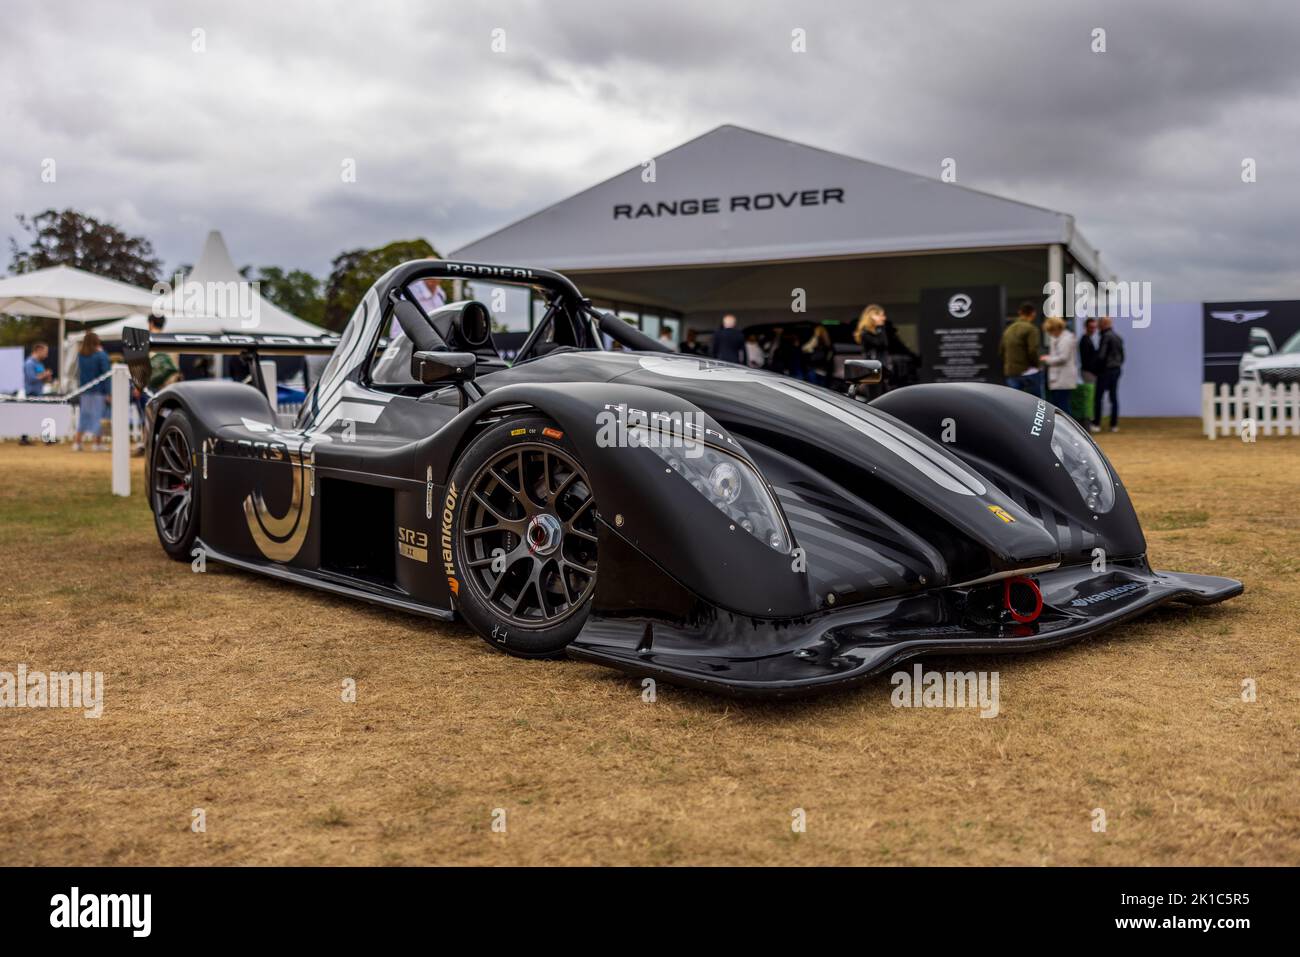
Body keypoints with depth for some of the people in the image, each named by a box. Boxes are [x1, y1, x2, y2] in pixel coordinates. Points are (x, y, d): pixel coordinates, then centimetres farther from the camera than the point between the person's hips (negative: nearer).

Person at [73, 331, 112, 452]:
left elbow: (79, 373, 11)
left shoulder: (80, 355, 5)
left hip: (84, 390, 4)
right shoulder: (101, 355, -9)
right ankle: (97, 444, 1)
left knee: (83, 415, 11)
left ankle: (78, 442, 8)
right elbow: (106, 374, -11)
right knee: (97, 415, 0)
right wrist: (109, 393, -11)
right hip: (98, 391, -4)